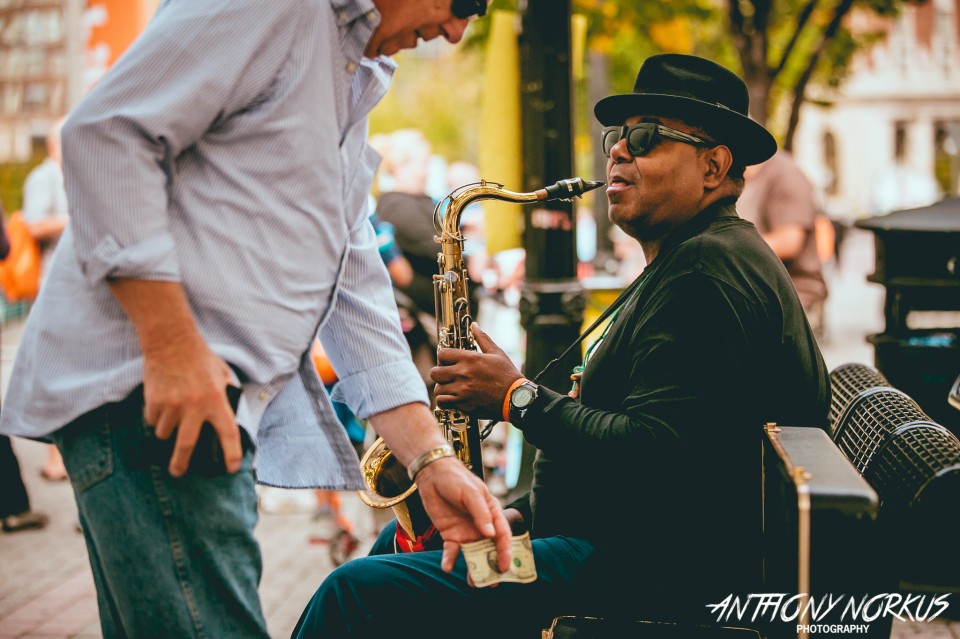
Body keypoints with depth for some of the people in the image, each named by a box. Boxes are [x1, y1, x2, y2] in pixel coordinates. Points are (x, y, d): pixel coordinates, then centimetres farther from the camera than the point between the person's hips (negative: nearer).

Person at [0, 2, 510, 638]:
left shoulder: (352, 88, 22)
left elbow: (354, 287, 18)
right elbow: (106, 133, -18)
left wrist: (432, 459, 8)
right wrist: (172, 344, -24)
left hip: (217, 406, 10)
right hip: (140, 388, -10)